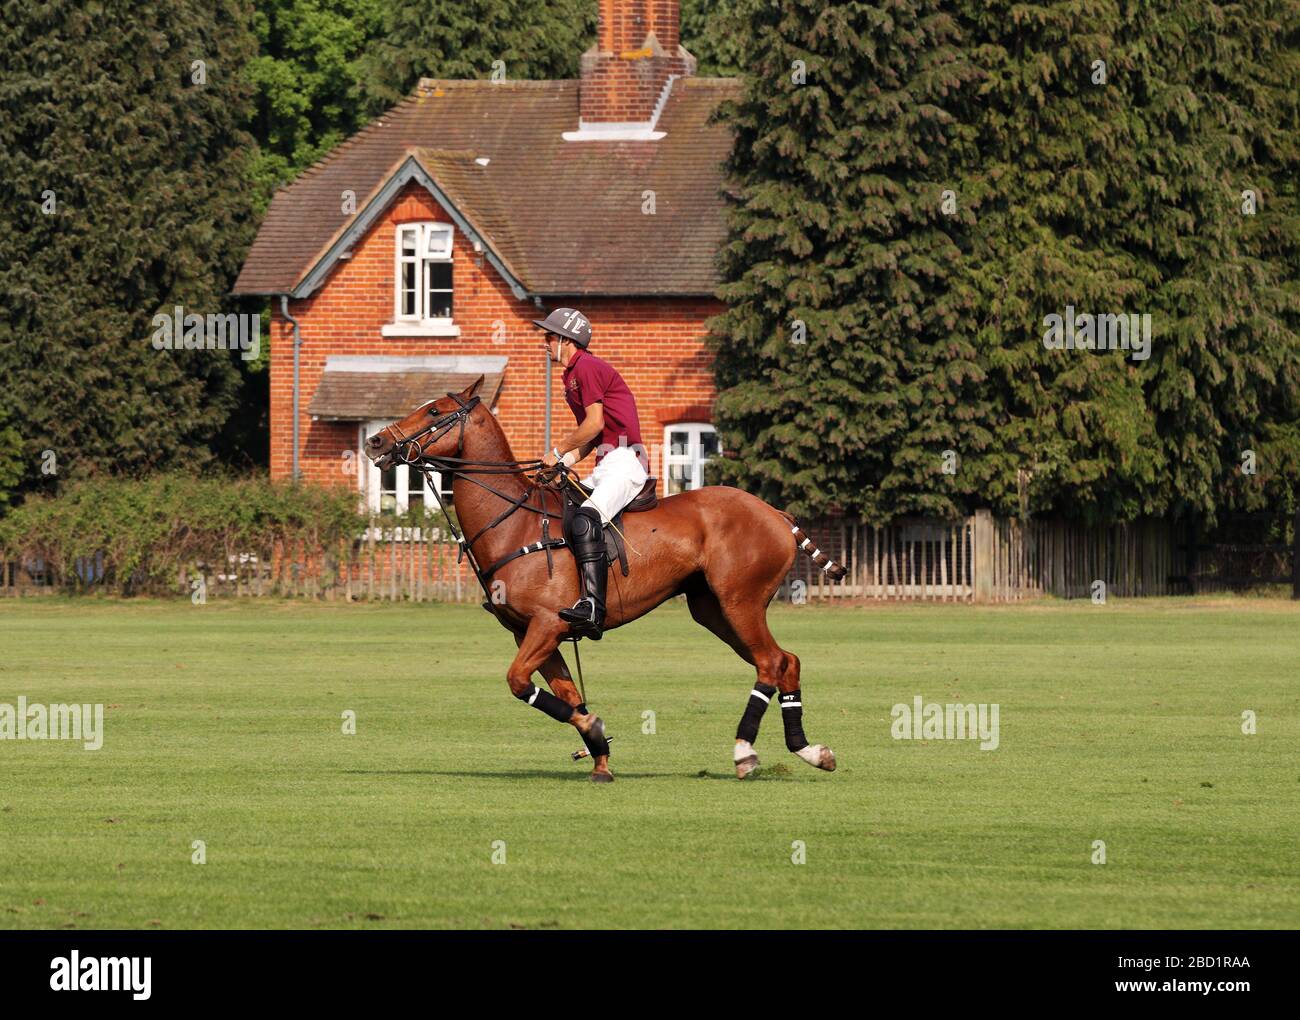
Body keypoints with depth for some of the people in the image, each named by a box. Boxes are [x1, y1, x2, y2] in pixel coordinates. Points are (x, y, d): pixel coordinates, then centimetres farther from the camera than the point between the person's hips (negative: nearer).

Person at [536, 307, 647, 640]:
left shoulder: (587, 368, -9)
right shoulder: (572, 375, 22)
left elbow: (594, 424, -16)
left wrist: (558, 450, -5)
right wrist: (561, 463, 9)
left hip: (624, 462, -11)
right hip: (605, 466, 11)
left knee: (584, 520, -31)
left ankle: (593, 607, -43)